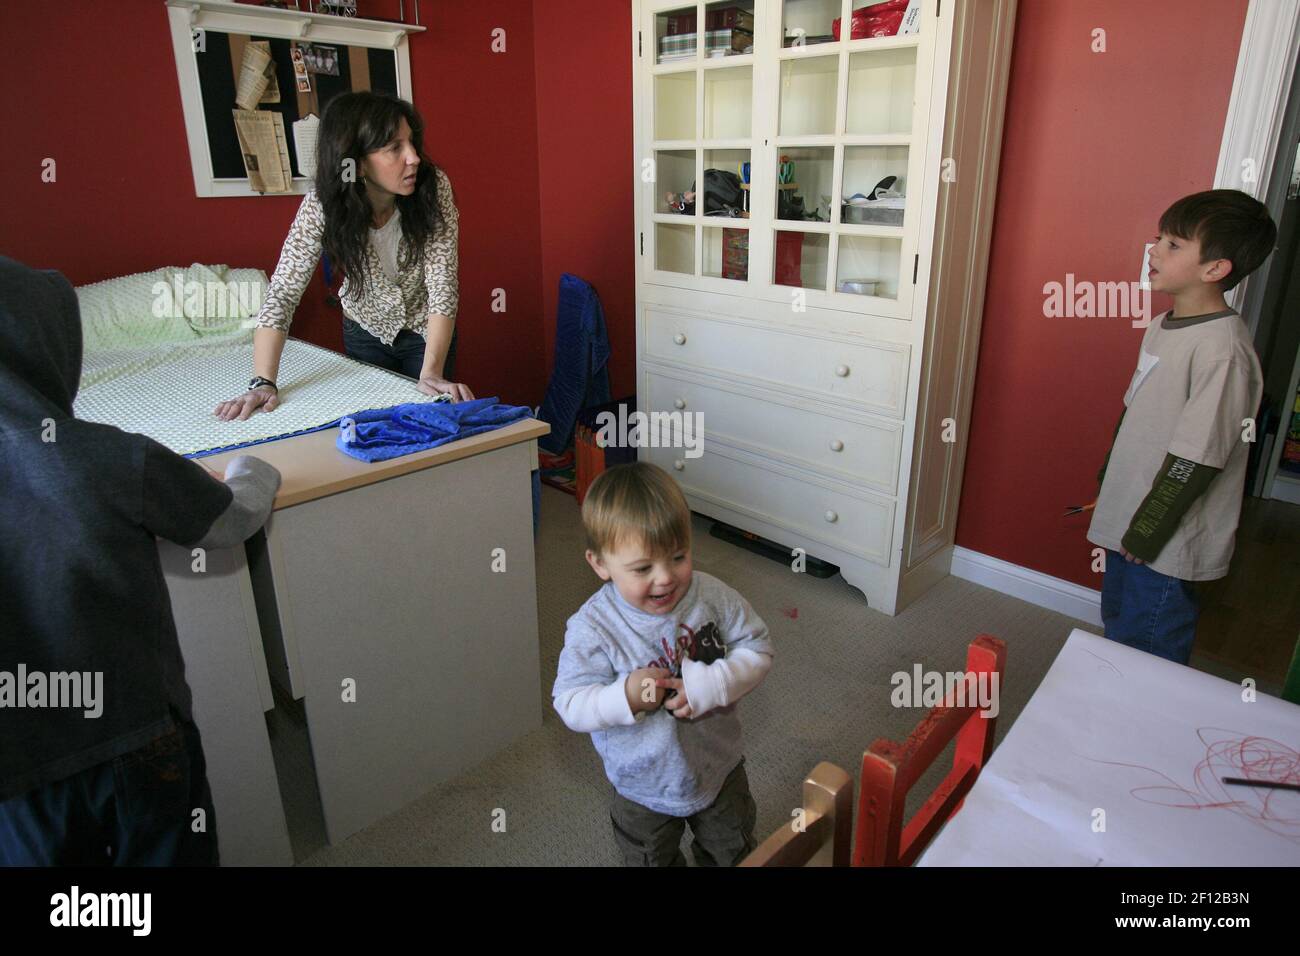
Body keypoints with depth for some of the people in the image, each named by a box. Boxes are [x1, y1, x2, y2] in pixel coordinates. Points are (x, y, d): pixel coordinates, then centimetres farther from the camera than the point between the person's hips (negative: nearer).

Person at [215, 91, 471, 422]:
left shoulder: (433, 186, -25)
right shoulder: (322, 204, -25)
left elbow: (442, 283, -27)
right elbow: (283, 292, -26)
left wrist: (432, 373, -38)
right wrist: (263, 383, -36)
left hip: (427, 332, 0)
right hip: (365, 332, 1)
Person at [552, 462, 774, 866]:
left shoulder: (711, 595, -20)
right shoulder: (593, 627, -27)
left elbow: (757, 648, -12)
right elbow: (571, 703, -22)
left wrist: (714, 684, -29)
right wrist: (625, 697, -40)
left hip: (720, 771, 2)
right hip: (645, 787, -2)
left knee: (734, 856, 29)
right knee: (652, 859, 28)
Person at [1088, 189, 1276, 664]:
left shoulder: (1222, 349, -22)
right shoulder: (1162, 326, 5)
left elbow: (1197, 458, -22)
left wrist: (1145, 533, -17)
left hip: (1166, 542, -9)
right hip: (1129, 522, 9)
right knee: (1116, 629, 24)